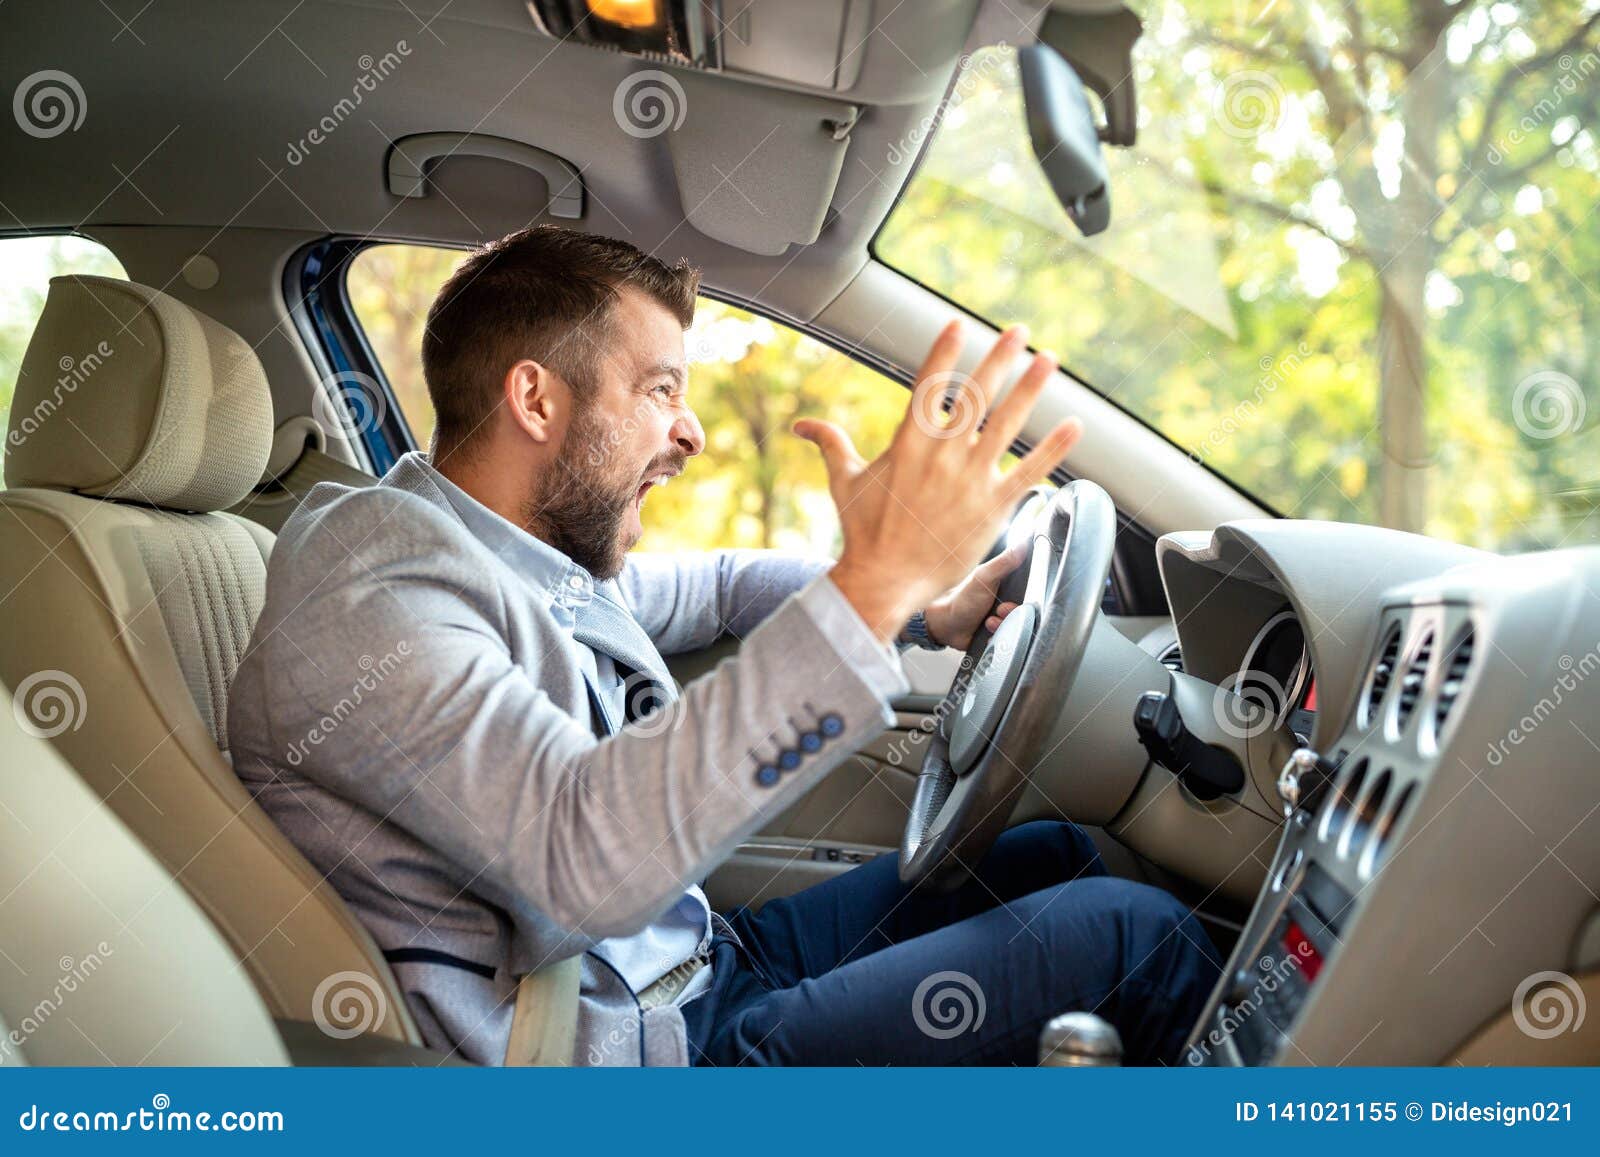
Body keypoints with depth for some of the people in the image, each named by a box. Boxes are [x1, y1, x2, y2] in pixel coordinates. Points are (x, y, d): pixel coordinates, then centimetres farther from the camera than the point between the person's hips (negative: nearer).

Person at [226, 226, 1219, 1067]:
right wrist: (873, 586, -45)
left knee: (1054, 854, 13)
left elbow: (717, 586, 26)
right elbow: (586, 857, -40)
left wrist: (921, 608, 11)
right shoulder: (370, 605, -24)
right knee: (1129, 932, -9)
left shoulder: (538, 554, 5)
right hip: (653, 1049, -9)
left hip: (707, 963, 10)